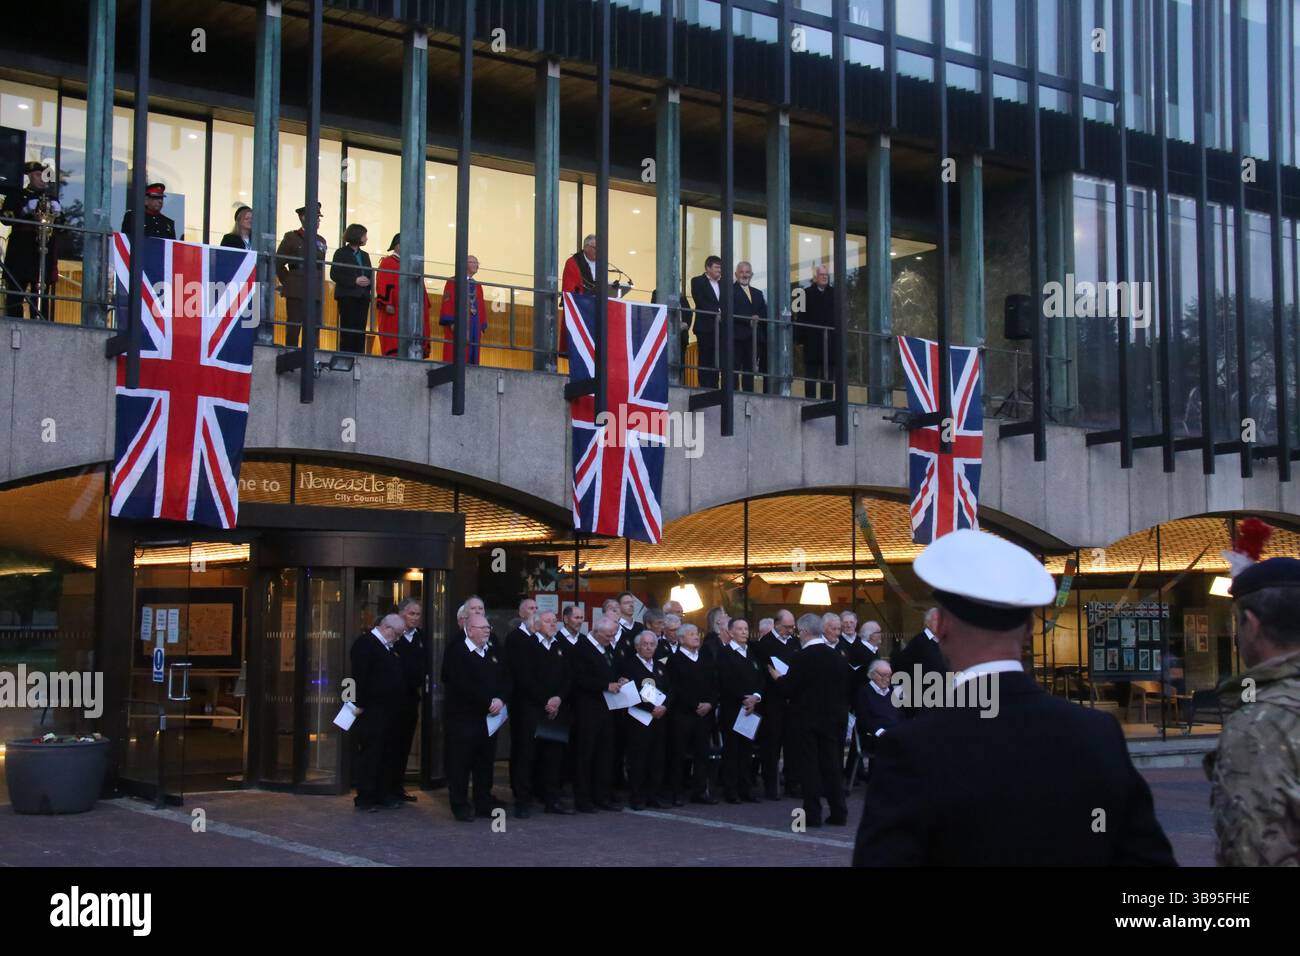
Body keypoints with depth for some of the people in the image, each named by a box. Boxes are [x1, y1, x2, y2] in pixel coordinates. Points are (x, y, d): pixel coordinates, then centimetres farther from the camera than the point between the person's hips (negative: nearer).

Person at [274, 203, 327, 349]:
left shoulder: (321, 241, 15)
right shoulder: (291, 237, 3)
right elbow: (278, 264, 3)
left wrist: (321, 289, 10)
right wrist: (288, 283, 2)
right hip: (296, 293, -4)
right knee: (293, 330, -4)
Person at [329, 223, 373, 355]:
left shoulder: (365, 255, 19)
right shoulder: (341, 253, 2)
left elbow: (370, 275, 16)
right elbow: (334, 275, -7)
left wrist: (368, 281, -7)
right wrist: (354, 281, -15)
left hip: (363, 298, 5)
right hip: (347, 296, -5)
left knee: (360, 331, -1)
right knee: (348, 331, -8)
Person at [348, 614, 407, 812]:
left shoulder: (388, 647, 17)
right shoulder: (365, 644, -12)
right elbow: (358, 676, -18)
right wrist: (359, 705, -19)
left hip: (389, 712, 9)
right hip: (371, 712, -9)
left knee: (388, 755, 12)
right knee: (369, 753, -4)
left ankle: (384, 794, 20)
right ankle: (365, 798, 2)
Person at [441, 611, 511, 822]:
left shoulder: (493, 654, 16)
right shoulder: (456, 651, -8)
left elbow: (506, 680, 10)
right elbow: (463, 685, -19)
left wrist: (500, 699, -10)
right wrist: (488, 701, -17)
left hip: (488, 717, 7)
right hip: (463, 718, -7)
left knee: (485, 762, 11)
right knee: (461, 763, -1)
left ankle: (484, 803, 20)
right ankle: (460, 805, 7)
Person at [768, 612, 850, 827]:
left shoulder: (801, 658, -16)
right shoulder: (837, 657, 2)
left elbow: (787, 690, -14)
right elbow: (843, 687, 8)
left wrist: (776, 676, 3)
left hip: (806, 719, -5)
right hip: (832, 718, 5)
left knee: (809, 767, 1)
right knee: (831, 765, 11)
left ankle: (812, 814, 2)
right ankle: (838, 813, 13)